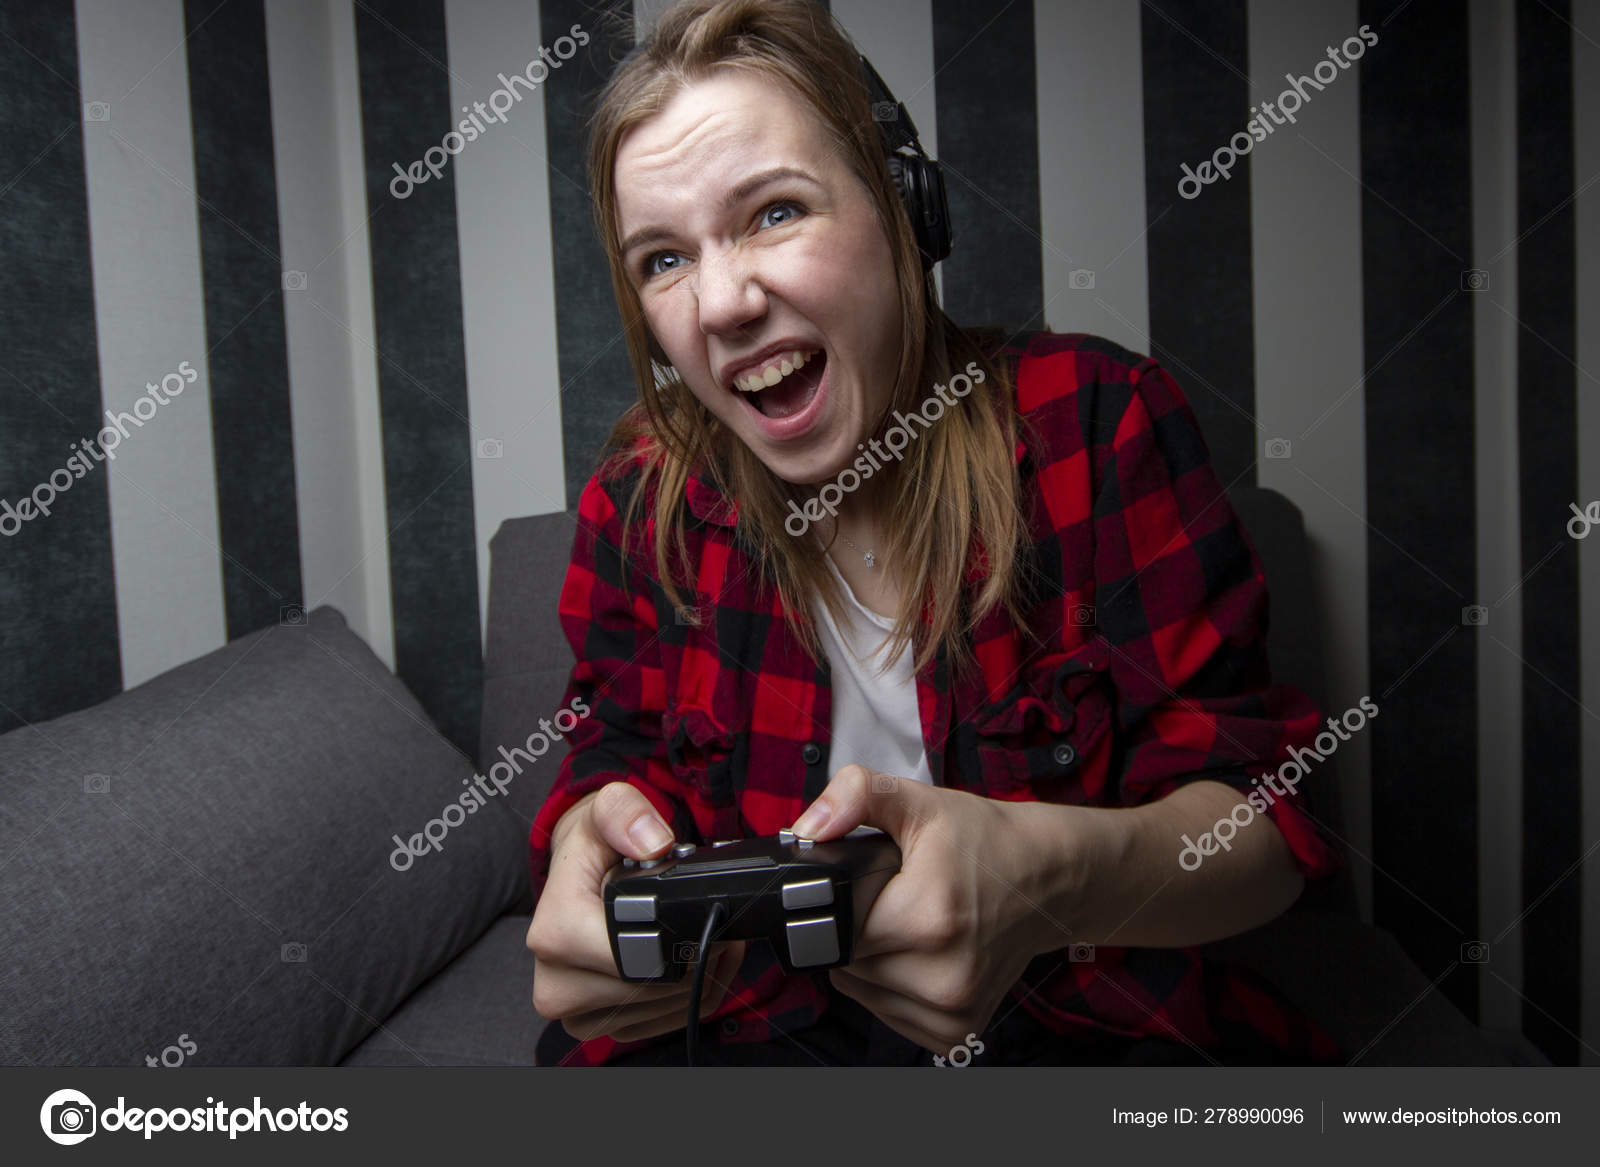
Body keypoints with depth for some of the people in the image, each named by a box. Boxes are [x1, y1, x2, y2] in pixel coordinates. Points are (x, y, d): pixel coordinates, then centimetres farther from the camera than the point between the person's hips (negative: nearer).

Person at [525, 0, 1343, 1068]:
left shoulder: (1100, 421, -10)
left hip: (1089, 1023, -1)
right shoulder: (640, 505, -2)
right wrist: (587, 854, -24)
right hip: (752, 1025, 2)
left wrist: (1053, 873, -35)